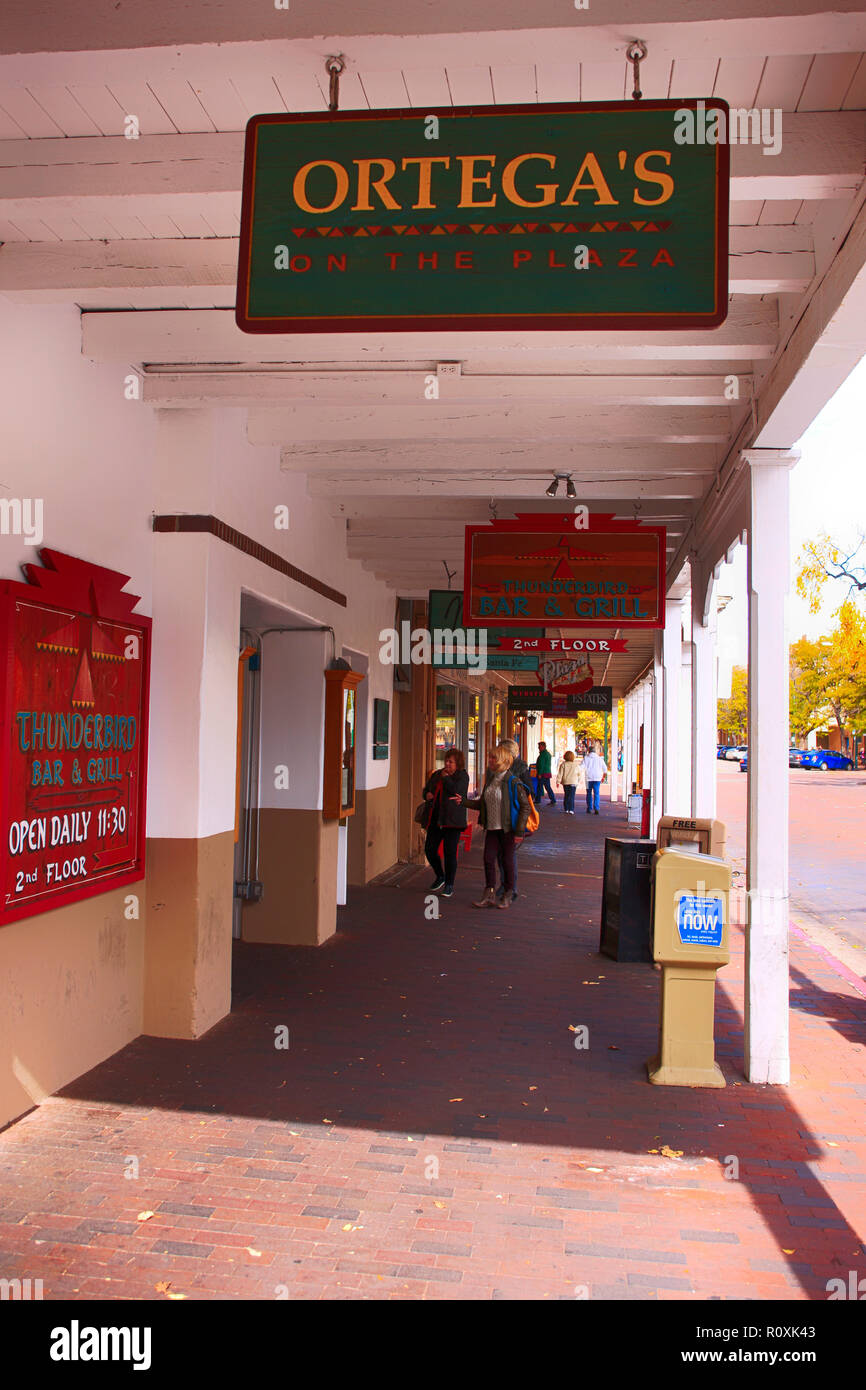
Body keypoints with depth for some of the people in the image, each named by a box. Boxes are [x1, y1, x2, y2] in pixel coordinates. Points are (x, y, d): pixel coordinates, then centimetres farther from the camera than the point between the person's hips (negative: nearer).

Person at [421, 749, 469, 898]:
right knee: (429, 849, 4)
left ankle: (449, 885, 10)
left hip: (452, 820, -6)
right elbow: (426, 789, 25)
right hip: (435, 819, 6)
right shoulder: (437, 774, 15)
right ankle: (440, 877, 27)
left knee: (450, 852, -4)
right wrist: (427, 794, 2)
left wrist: (445, 777, -6)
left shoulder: (462, 776, -2)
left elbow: (456, 789, -21)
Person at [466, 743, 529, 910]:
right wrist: (464, 802, 5)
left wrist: (519, 831, -14)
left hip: (508, 829, -6)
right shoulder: (490, 780, 9)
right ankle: (489, 896, 10)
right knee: (488, 859, 1)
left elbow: (525, 807, -12)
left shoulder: (514, 782, -13)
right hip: (492, 828, 6)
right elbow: (482, 804, 16)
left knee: (507, 860, 4)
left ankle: (508, 896, 18)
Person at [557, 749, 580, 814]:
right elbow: (579, 774, 6)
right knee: (572, 796, -2)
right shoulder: (576, 765, -2)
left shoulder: (563, 764, -4)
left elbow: (560, 774, -5)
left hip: (565, 782, 1)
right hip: (573, 782, -1)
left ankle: (566, 809, 16)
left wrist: (558, 781, 1)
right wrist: (578, 780, 20)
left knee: (566, 796, 14)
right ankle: (571, 810, -11)